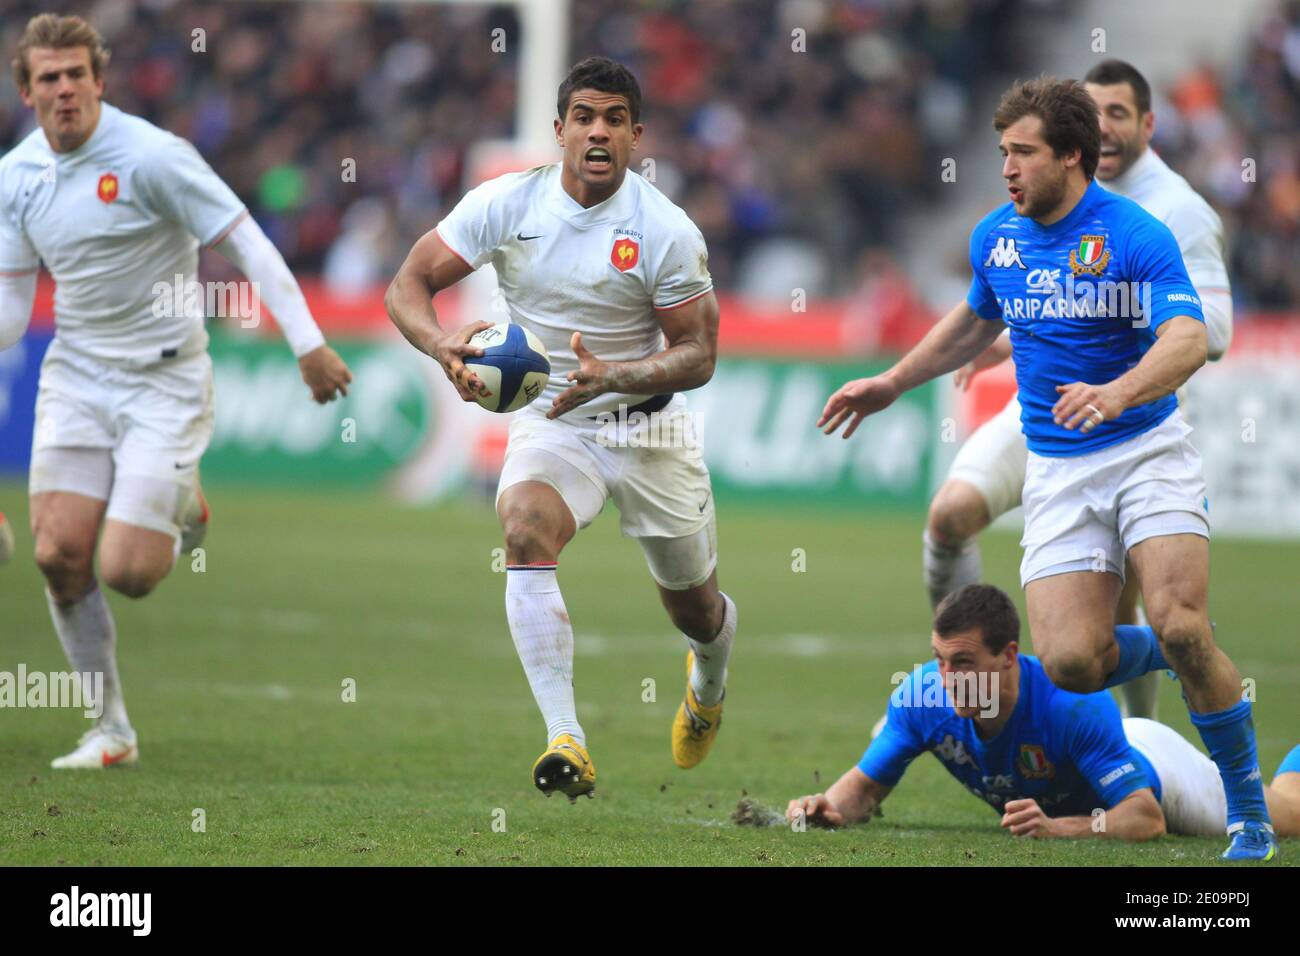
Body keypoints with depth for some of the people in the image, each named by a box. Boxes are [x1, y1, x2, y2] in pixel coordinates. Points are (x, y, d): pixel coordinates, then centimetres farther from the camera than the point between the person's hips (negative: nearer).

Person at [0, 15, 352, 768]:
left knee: (126, 571, -14)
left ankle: (181, 504, 23)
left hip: (165, 380, -5)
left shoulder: (151, 156, -16)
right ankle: (112, 731, 7)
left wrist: (308, 342, -18)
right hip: (76, 375, 5)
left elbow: (246, 243, -13)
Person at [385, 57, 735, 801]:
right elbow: (409, 284, -6)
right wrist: (446, 345, -28)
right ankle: (565, 739, -39)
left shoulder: (667, 231, -14)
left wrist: (609, 375, -29)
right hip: (549, 424, 0)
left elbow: (698, 354, -11)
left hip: (651, 430, 0)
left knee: (695, 609, 11)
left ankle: (710, 681, 53)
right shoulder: (505, 204, -9)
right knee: (526, 530, -32)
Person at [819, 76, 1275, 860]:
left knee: (1180, 625, -23)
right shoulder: (995, 236, 6)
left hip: (1148, 450, -4)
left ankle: (1249, 808, -4)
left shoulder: (1137, 236, -13)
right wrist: (893, 384, 28)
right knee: (1070, 662, -14)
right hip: (1058, 469, 4)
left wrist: (1117, 393, -44)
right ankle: (1175, 652, 21)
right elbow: (976, 323, 27)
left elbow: (1188, 340, -27)